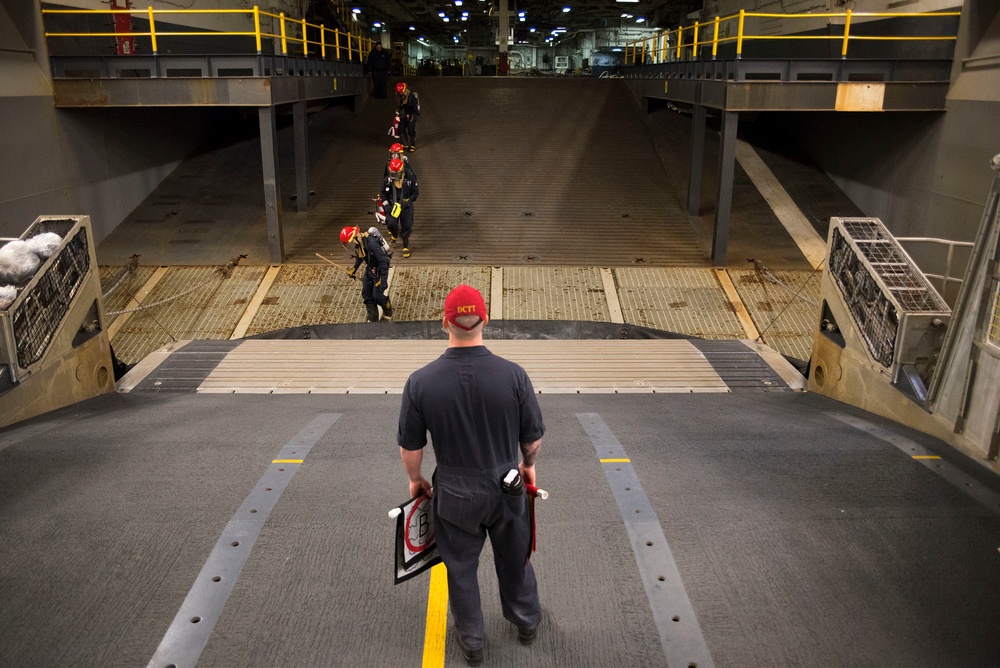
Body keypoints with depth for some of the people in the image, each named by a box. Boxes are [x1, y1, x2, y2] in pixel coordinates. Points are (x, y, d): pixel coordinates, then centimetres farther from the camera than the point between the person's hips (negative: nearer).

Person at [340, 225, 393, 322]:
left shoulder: (370, 243, -33)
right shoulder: (357, 243, -7)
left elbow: (383, 260, -29)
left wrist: (383, 279, -29)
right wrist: (354, 269, 16)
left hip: (379, 269, -8)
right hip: (369, 269, 8)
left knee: (378, 296, -6)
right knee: (366, 294, 9)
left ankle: (388, 314, 23)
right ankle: (373, 320, 23)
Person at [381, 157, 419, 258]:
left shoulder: (410, 180, -10)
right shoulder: (387, 180, -6)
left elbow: (415, 193, -2)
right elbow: (383, 194, 4)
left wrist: (408, 202, -15)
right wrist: (386, 205, -10)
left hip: (406, 206, 0)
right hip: (392, 205, 1)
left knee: (407, 226, 2)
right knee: (391, 223, -20)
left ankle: (406, 246, 23)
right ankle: (394, 234, 18)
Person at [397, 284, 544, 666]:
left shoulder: (420, 382, -20)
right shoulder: (512, 375, -19)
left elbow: (410, 447, -8)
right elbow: (533, 437, -7)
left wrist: (415, 479, 12)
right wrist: (528, 464, 14)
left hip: (455, 495, 0)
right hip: (507, 488, 1)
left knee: (461, 569, 21)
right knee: (514, 560, 25)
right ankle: (526, 622, 48)